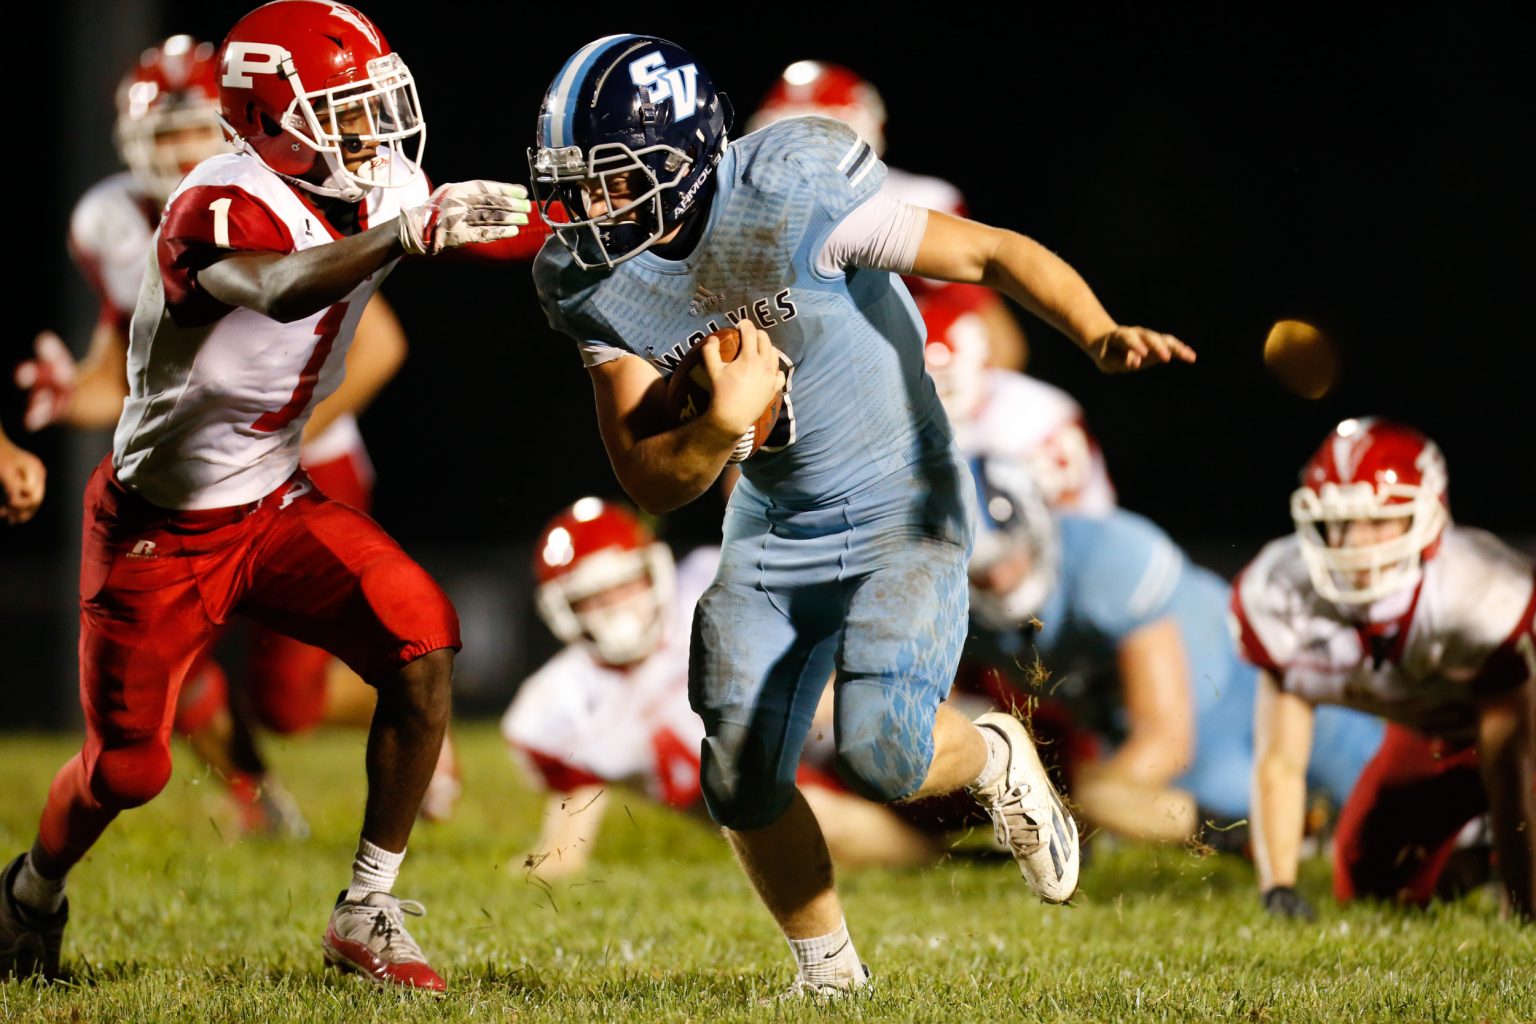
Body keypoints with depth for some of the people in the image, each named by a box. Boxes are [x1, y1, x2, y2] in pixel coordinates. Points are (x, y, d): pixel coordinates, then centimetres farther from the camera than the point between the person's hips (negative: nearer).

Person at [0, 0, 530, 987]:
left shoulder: (377, 192, -6)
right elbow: (281, 291, -53)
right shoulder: (220, 208, -29)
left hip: (274, 503, 6)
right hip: (159, 528, -6)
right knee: (127, 770, 3)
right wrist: (410, 231, -66)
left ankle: (368, 912, -6)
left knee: (421, 648, -18)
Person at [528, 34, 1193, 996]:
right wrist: (724, 425, -31)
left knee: (882, 752, -21)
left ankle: (997, 761, 14)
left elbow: (991, 251, -19)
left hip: (902, 508, -5)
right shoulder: (593, 283, -10)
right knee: (744, 781, 0)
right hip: (776, 528, 5)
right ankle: (829, 973, 24)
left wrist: (1100, 334, -36)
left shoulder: (795, 197, -27)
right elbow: (650, 482, -9)